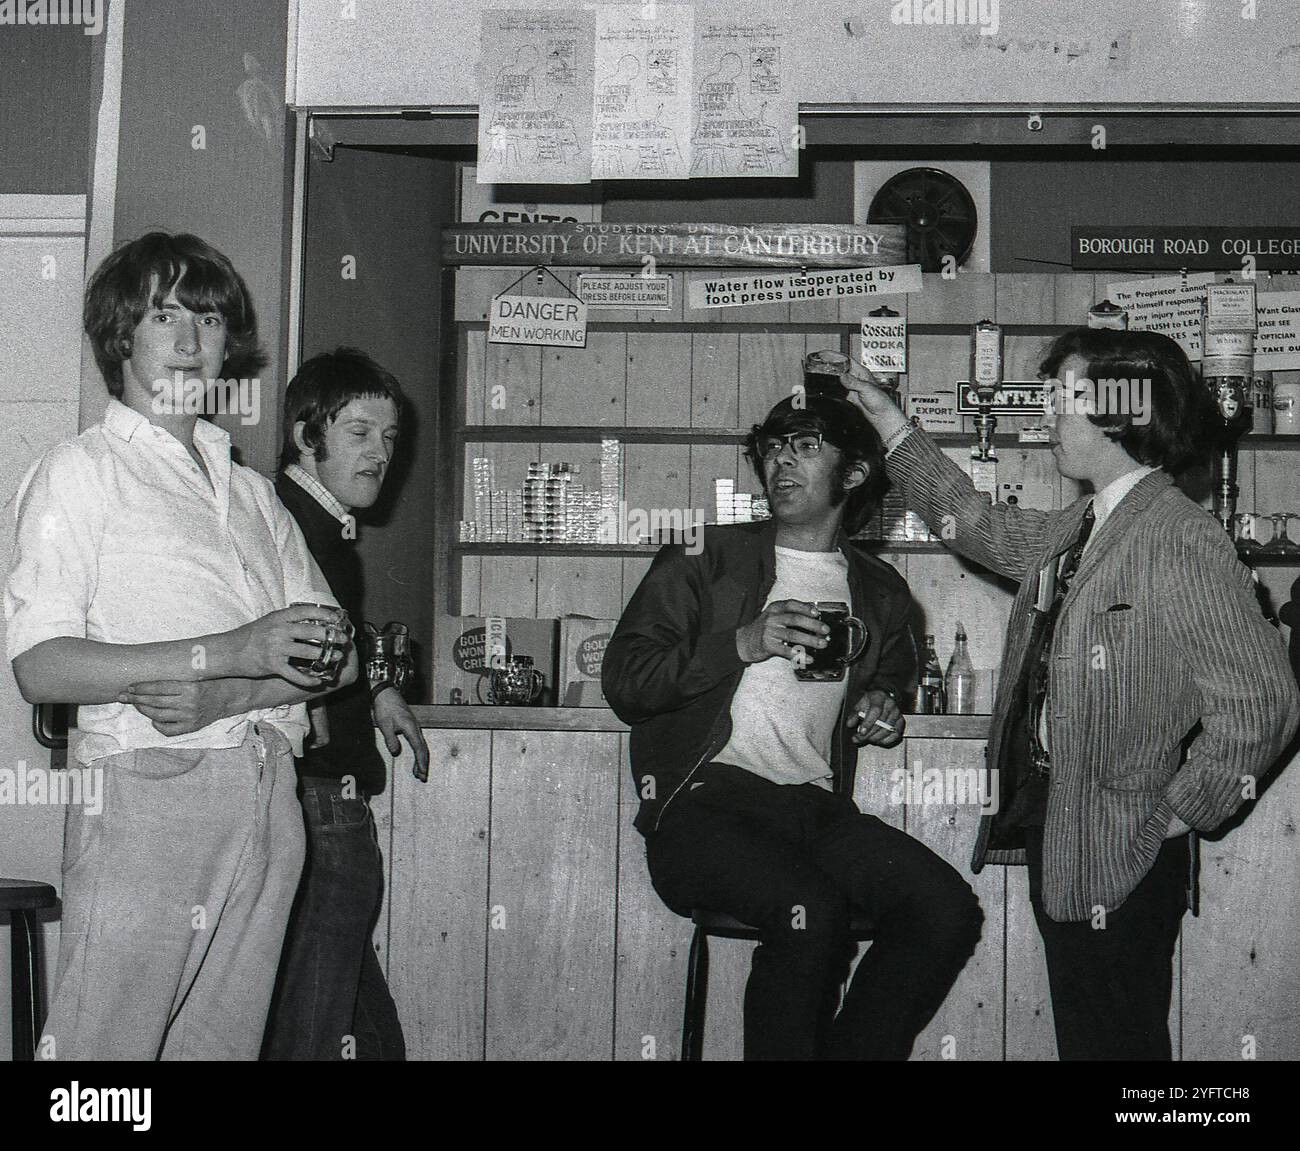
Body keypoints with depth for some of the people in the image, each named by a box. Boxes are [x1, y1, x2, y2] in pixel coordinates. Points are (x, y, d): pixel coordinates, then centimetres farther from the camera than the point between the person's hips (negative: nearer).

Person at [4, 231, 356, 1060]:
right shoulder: (78, 473, 4)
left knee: (224, 1041, 7)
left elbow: (339, 655, 12)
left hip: (266, 800, 5)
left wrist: (225, 697, -9)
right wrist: (230, 651, -17)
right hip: (146, 795, -5)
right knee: (104, 1044, -6)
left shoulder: (252, 492, 21)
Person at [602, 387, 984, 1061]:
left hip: (814, 808, 4)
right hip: (702, 806, -4)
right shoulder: (705, 563, 9)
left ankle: (848, 1052, -6)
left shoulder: (881, 595, 19)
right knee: (809, 906, -33)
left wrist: (882, 709, 13)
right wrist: (742, 645, -11)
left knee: (948, 909, -20)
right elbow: (622, 682, 1)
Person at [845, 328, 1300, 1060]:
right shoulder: (1078, 534, 9)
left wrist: (1174, 814, -14)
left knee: (1115, 1041, 4)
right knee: (1081, 1038, 18)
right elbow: (978, 525, 26)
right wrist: (888, 421, 23)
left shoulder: (1184, 544, -19)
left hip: (1122, 860, -8)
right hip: (1056, 840, 8)